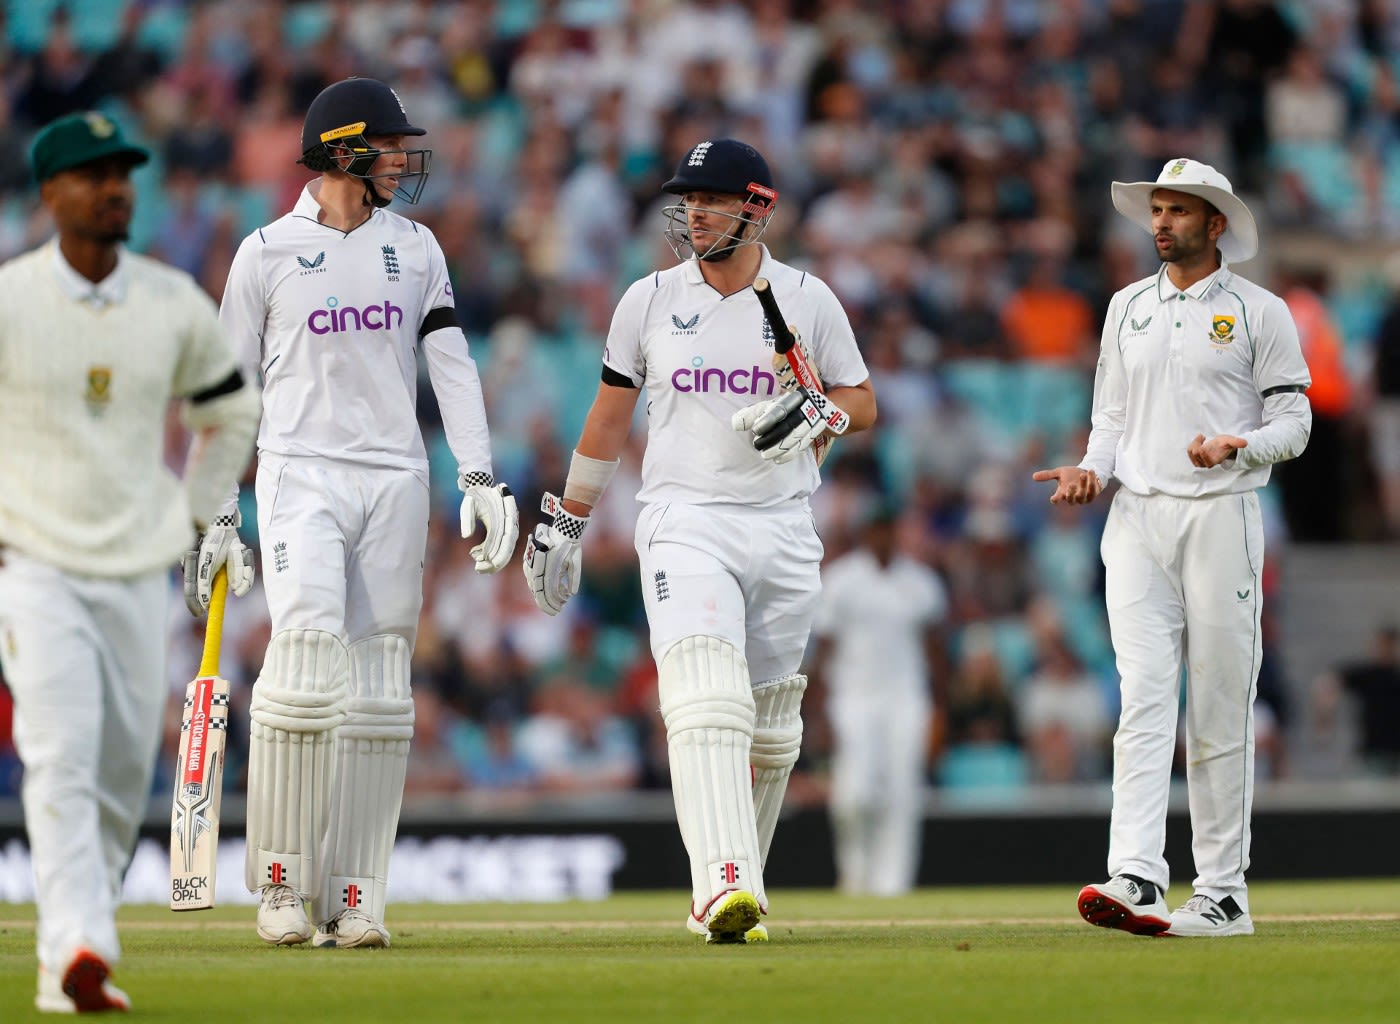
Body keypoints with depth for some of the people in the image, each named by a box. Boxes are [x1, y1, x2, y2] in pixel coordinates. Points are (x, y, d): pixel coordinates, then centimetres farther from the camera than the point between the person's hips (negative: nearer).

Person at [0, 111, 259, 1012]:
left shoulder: (176, 304, 4)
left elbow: (233, 411, 20)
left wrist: (197, 520, 13)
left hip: (139, 574, 4)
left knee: (124, 781, 5)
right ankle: (78, 951, -30)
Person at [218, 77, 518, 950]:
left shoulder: (414, 248, 13)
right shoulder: (268, 252, 3)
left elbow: (452, 365, 9)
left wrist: (480, 477, -3)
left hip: (396, 480, 3)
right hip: (301, 476, -3)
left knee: (379, 691, -1)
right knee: (307, 656, -20)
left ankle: (356, 898, 1)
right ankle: (281, 883, -11)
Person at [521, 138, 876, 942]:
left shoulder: (808, 300, 4)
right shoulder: (650, 301, 5)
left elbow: (863, 405, 11)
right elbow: (611, 416, 14)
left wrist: (814, 415, -12)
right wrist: (567, 524, 14)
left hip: (783, 532, 2)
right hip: (684, 523, -2)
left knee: (771, 729, 8)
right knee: (707, 700, -22)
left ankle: (741, 889, 23)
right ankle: (723, 883, -36)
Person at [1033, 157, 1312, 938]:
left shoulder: (1259, 313, 2)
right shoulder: (1128, 309, 16)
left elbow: (1293, 423, 0)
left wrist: (1237, 448, -19)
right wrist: (1093, 472, 1)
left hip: (1222, 516, -3)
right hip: (1137, 521, 4)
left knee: (1220, 716, -2)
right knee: (1144, 702, -9)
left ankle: (1224, 894, 3)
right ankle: (1136, 878, -19)